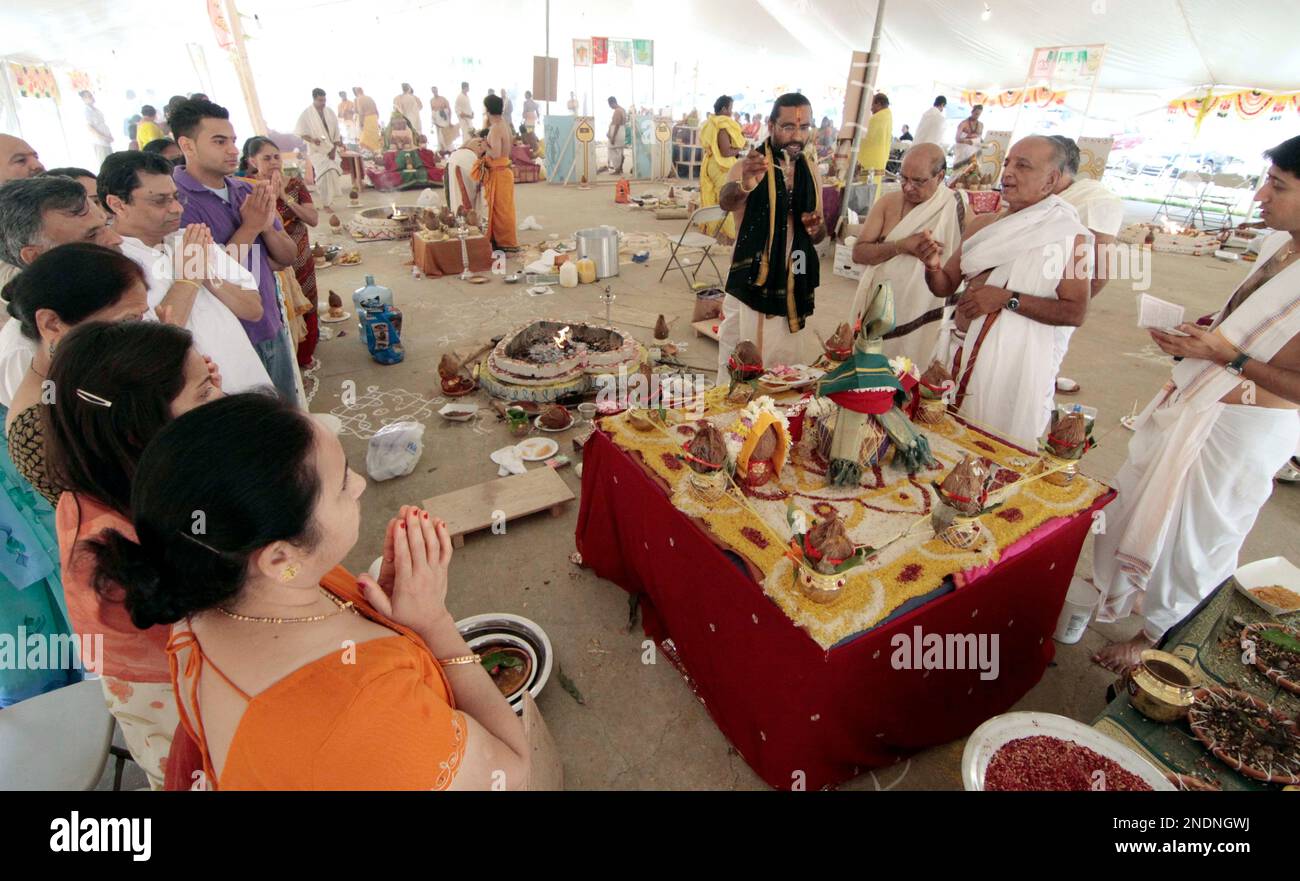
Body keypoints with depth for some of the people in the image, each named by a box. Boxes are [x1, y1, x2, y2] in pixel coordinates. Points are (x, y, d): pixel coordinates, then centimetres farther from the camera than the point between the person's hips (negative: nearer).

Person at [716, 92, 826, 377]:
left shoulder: (811, 169, 8)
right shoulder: (750, 165, -8)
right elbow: (726, 201, -31)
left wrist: (816, 229, -7)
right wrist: (744, 184, -54)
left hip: (796, 290, 5)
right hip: (752, 286, -5)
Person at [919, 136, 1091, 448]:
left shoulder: (1071, 236, -4)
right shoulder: (981, 225, 10)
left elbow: (1075, 312, -10)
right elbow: (946, 286, 13)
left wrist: (1007, 299, -19)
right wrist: (933, 267, -9)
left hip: (1016, 363, -5)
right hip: (962, 352, 5)